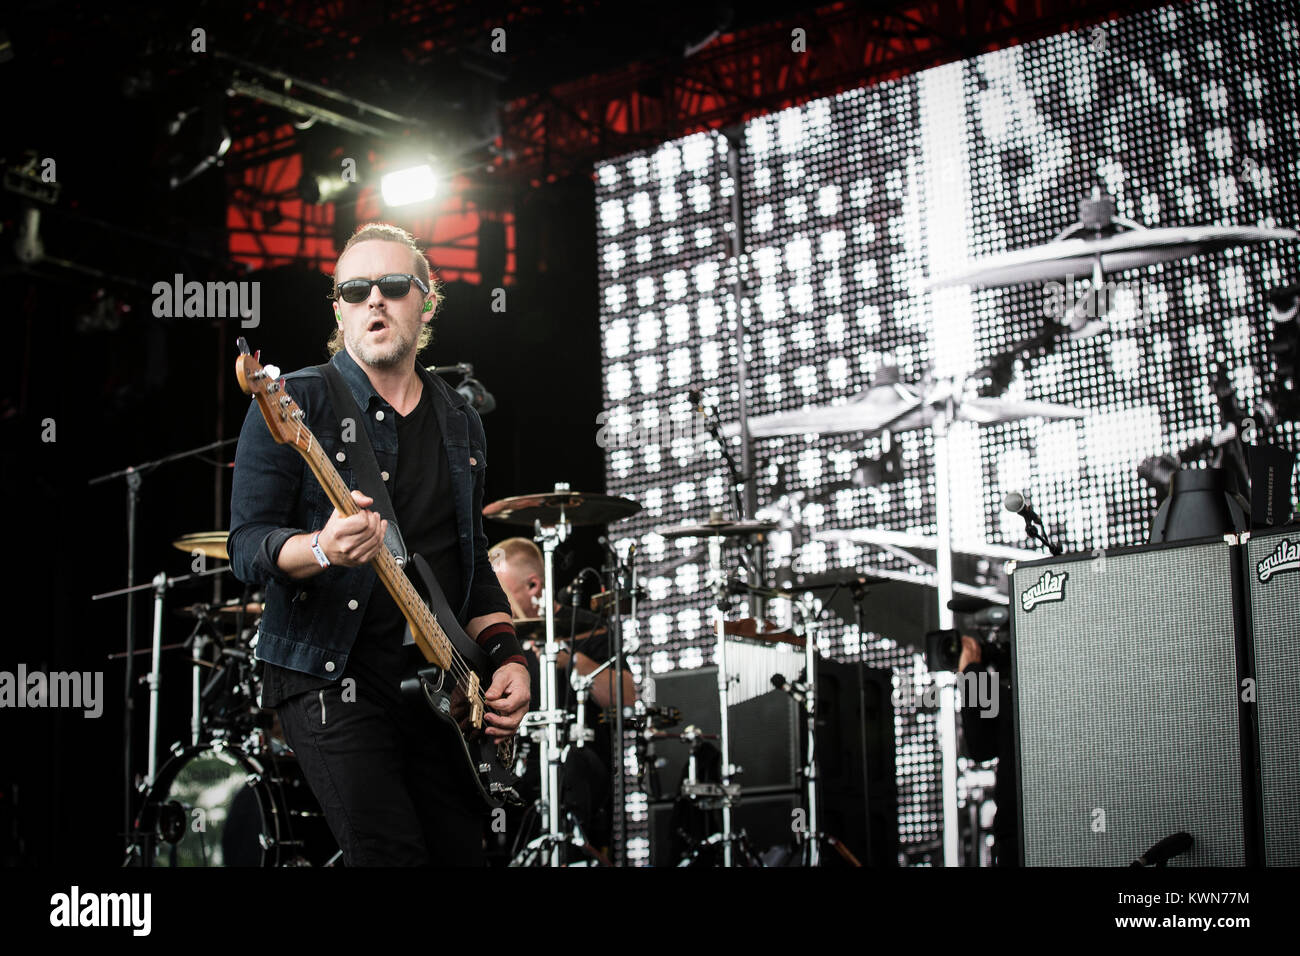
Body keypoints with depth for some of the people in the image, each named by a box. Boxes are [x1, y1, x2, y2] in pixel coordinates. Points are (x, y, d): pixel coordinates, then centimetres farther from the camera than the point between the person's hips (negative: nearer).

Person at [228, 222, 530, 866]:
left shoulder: (459, 424, 14)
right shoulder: (294, 403, -4)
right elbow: (246, 545, -10)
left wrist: (504, 654, 6)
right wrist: (323, 549, -31)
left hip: (437, 683, 6)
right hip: (330, 678, -6)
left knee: (462, 853, 6)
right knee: (389, 855, -18)